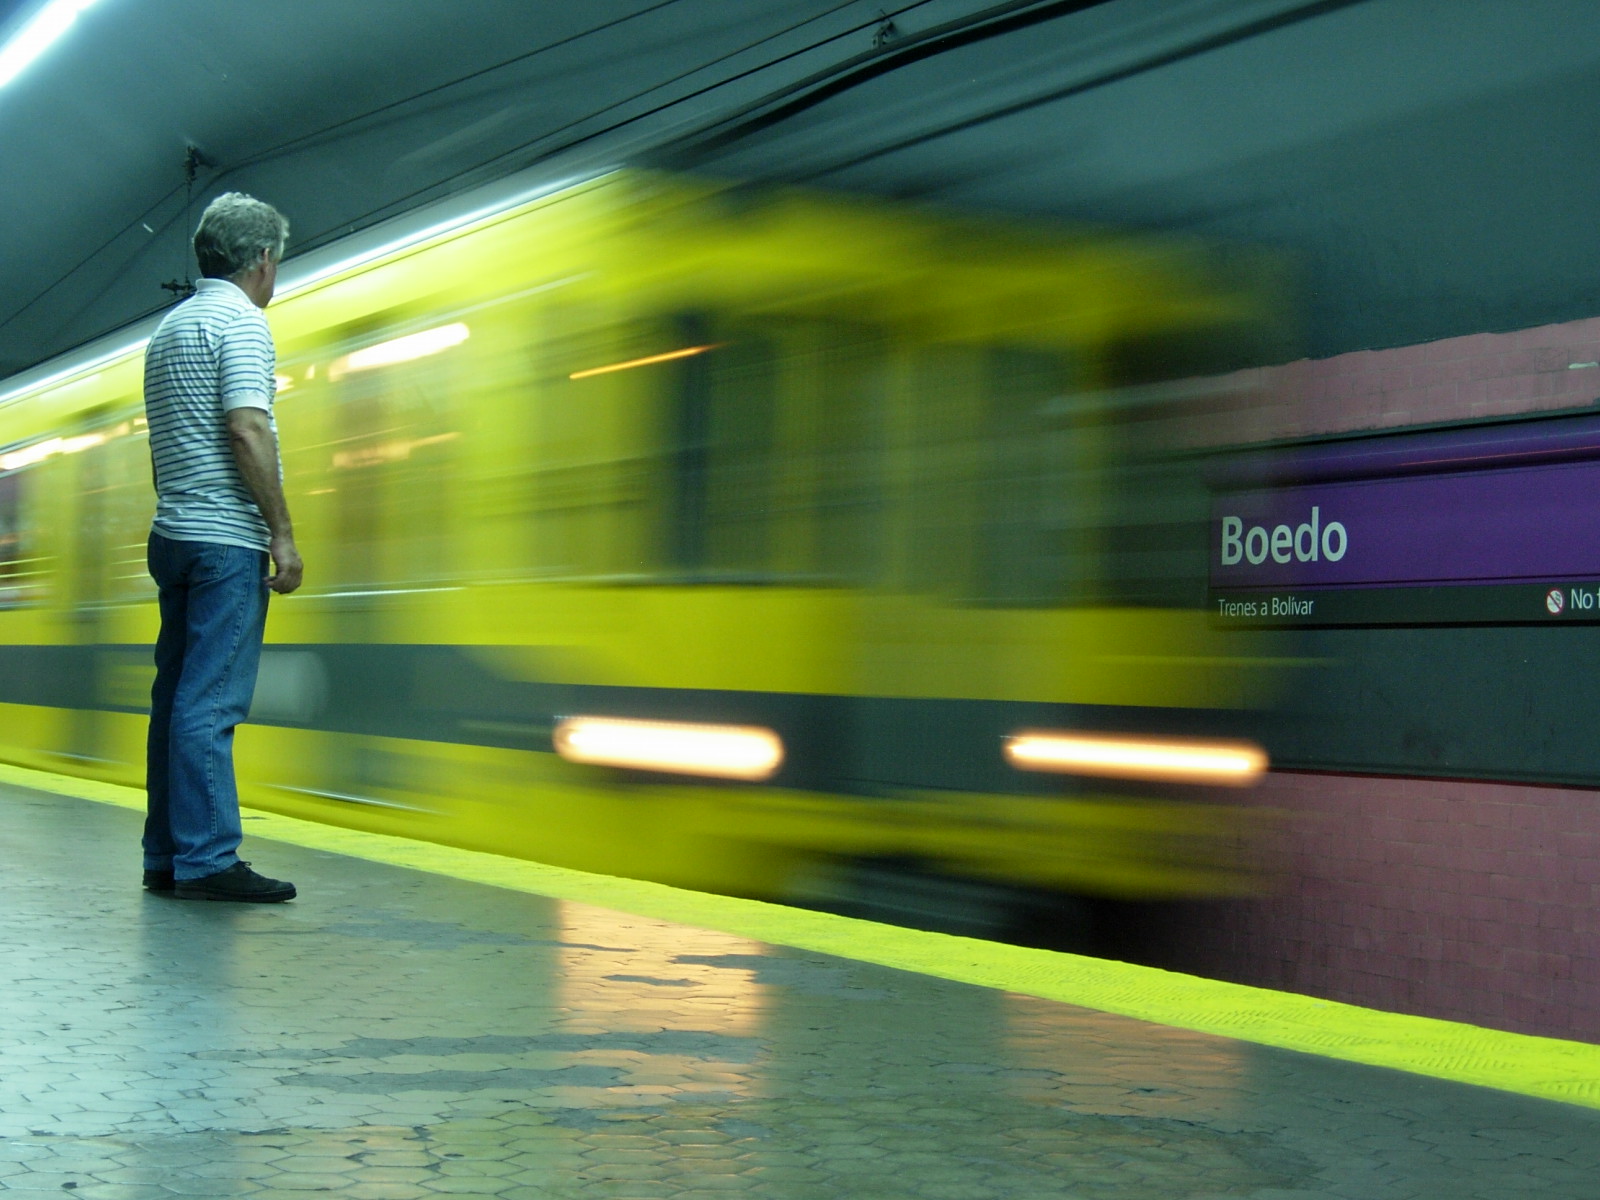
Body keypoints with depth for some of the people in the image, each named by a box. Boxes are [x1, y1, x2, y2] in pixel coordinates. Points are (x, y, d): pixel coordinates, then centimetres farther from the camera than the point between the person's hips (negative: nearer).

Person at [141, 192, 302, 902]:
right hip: (226, 537, -9)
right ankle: (206, 860, -12)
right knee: (210, 702, -11)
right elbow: (246, 428, -17)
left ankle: (166, 857, 12)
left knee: (177, 697, 9)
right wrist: (282, 534, -15)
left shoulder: (168, 328, 21)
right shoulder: (240, 321, -7)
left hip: (173, 532, 9)